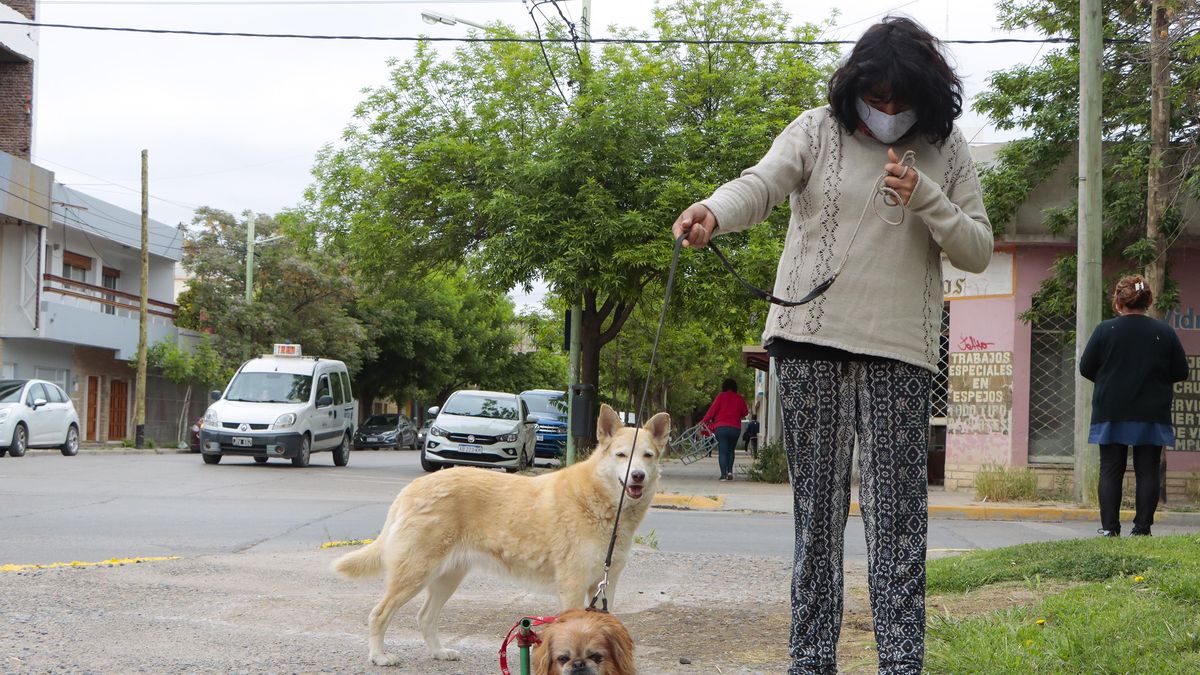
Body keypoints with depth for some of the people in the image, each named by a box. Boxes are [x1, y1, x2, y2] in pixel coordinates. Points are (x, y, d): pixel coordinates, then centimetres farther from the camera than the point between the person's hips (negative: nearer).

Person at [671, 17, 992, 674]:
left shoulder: (946, 151, 7)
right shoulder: (818, 130, 2)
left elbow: (977, 251, 6)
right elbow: (761, 184, -15)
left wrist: (924, 198, -12)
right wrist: (713, 212, -37)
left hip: (900, 348, 0)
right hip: (810, 337, 0)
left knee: (897, 510, -4)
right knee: (816, 503, 5)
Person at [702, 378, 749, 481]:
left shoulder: (721, 396, 0)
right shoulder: (740, 399, 8)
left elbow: (712, 410, -4)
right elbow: (744, 413, 14)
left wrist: (704, 421, 2)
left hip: (721, 427, -2)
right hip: (735, 428, 2)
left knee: (722, 451, -2)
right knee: (730, 450, 18)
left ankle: (723, 474, -11)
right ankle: (730, 471, 4)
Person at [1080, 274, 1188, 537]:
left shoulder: (1104, 330, -6)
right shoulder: (1165, 333, -2)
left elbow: (1086, 368, -1)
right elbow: (1181, 373, 4)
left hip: (1111, 414, -1)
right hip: (1151, 417, 1)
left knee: (1110, 470, 4)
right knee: (1148, 472, 5)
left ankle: (1109, 527, 0)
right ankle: (1142, 528, 2)